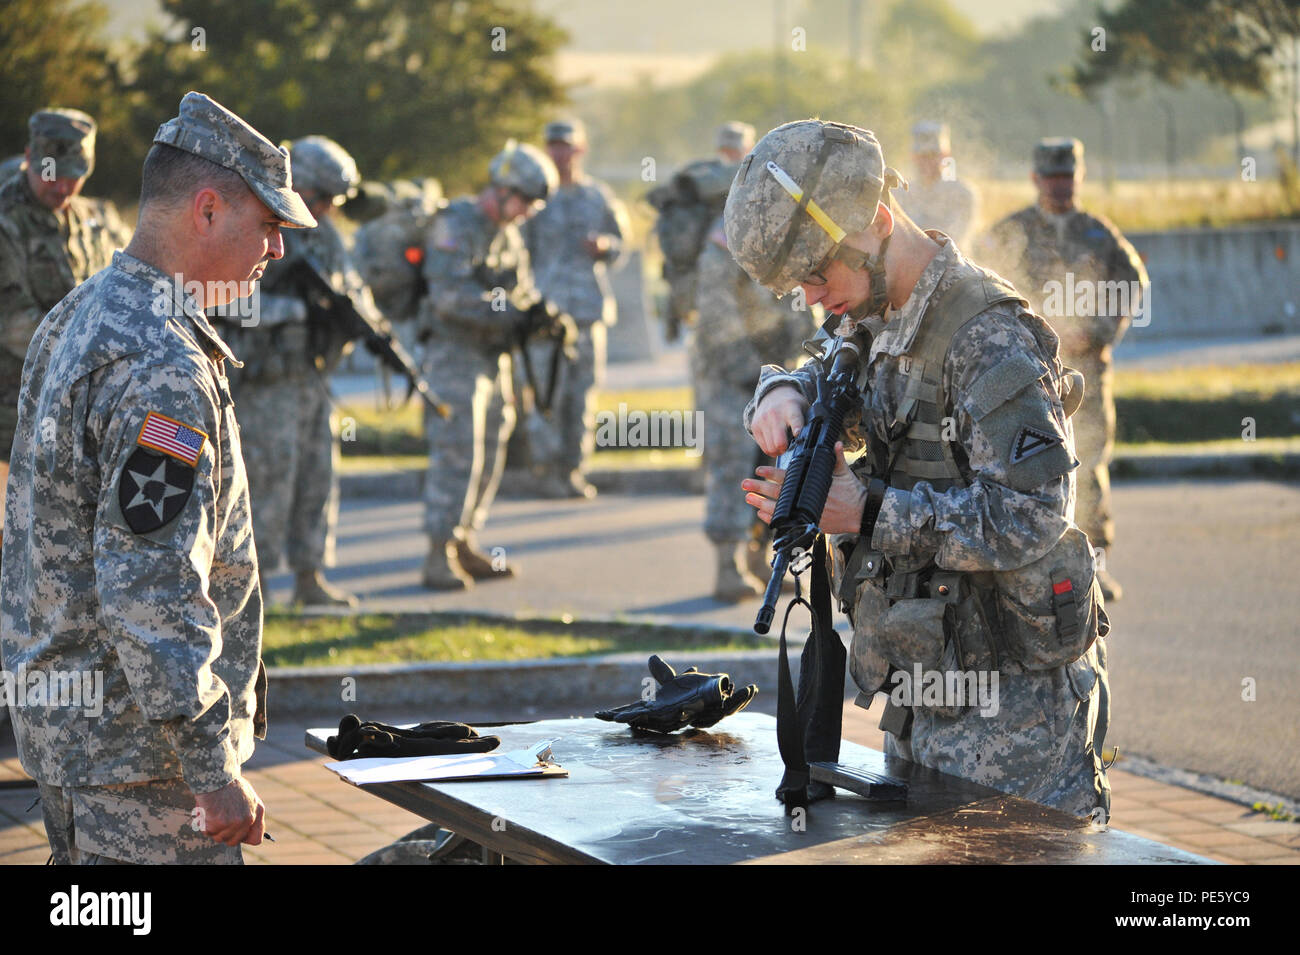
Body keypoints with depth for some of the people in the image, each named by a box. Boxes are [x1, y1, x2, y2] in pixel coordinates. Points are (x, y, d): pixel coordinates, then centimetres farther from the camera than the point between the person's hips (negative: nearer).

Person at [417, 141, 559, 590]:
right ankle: (439, 557, -10)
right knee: (456, 455, -12)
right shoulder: (457, 225, -14)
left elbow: (523, 292, 17)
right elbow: (453, 296, -25)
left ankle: (465, 547, 19)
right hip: (454, 354, -9)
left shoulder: (509, 234, 14)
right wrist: (512, 314, -27)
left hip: (493, 358, 9)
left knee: (488, 456, 11)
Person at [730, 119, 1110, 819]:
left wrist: (868, 512, -23)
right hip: (919, 686, 9)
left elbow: (1030, 517, -25)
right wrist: (782, 395, -1)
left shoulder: (988, 339, -20)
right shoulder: (872, 321, 8)